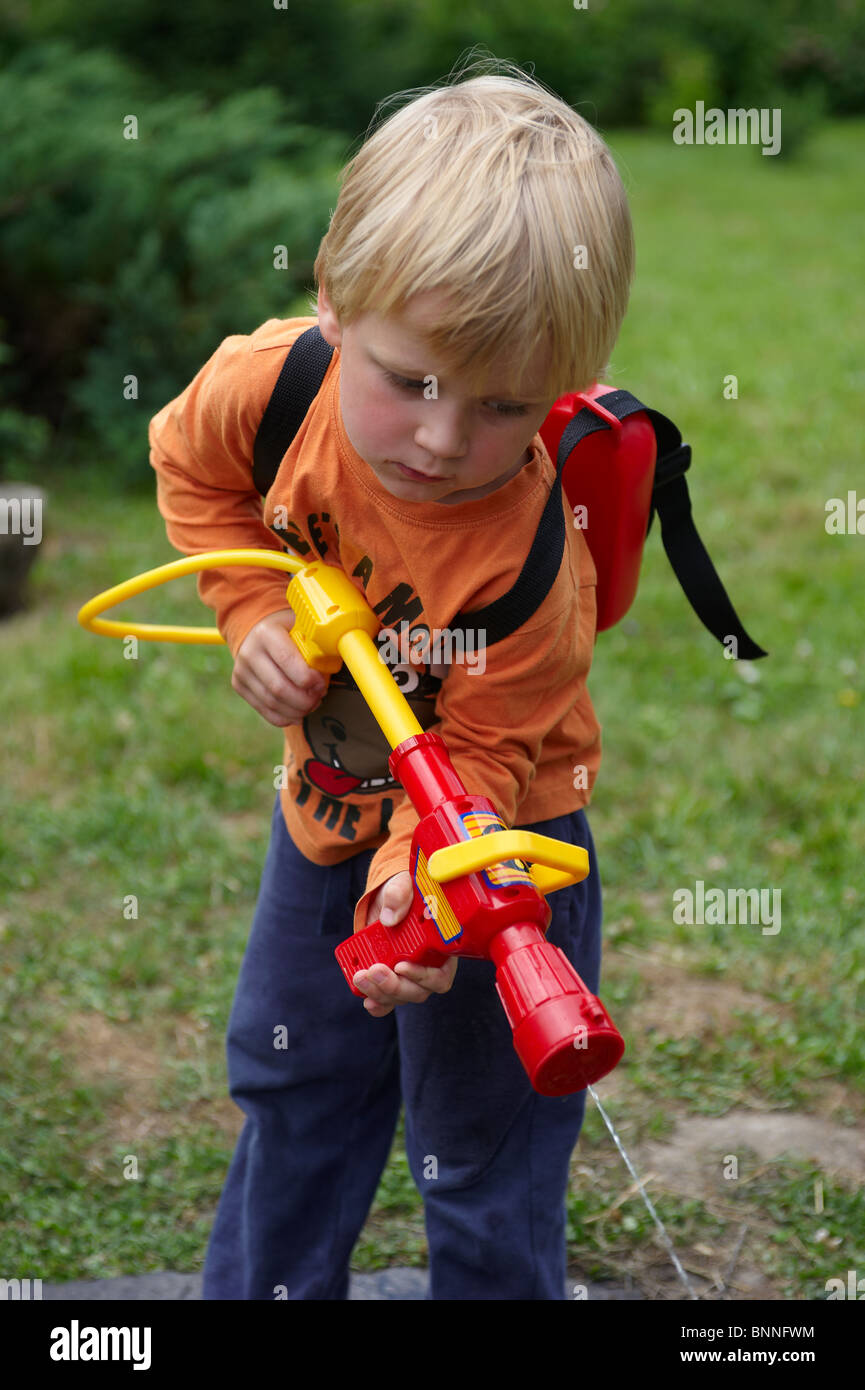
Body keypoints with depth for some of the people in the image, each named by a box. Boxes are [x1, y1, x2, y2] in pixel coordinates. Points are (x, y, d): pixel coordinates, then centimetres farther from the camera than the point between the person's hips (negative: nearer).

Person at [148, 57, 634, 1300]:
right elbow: (191, 465, -3)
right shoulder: (268, 382, -26)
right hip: (328, 807, 6)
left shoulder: (530, 565, -37)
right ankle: (260, 1289, 49)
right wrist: (256, 612, -15)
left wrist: (422, 885, -42)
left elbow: (480, 758, -25)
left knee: (482, 1148, 8)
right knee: (289, 1078, 26)